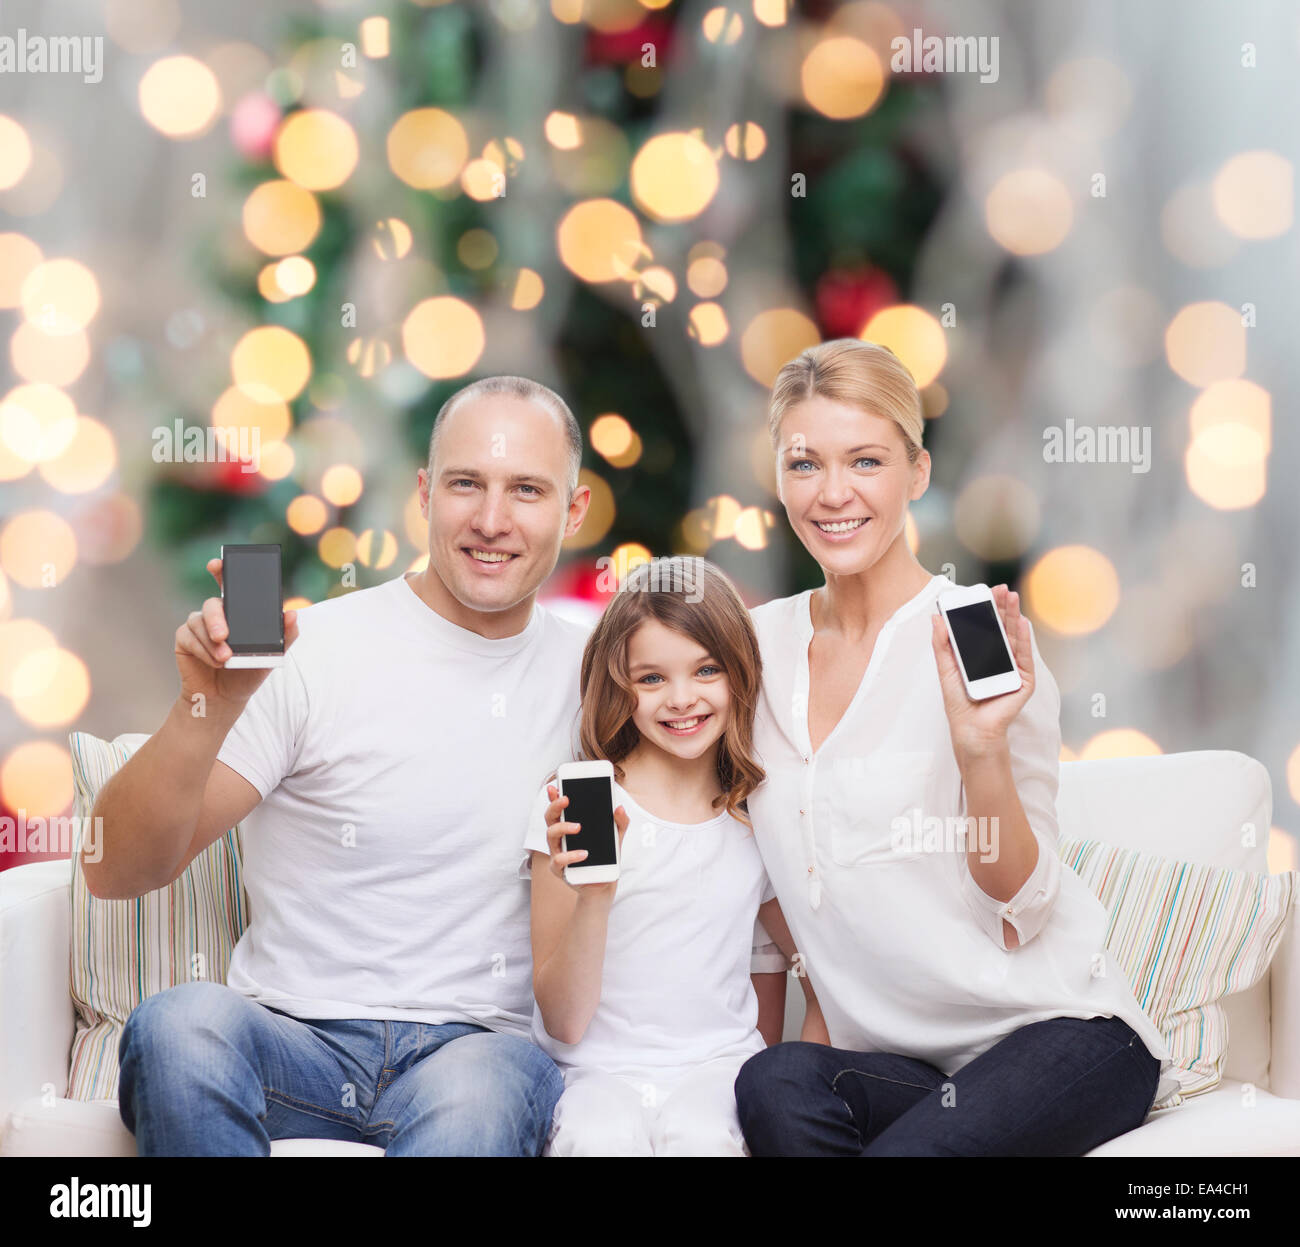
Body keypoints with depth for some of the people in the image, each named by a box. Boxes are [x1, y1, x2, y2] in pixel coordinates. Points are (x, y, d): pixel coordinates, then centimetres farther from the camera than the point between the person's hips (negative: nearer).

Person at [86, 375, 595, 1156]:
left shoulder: (592, 672, 9)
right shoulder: (311, 653, -3)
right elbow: (117, 873, -8)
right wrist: (209, 711, -25)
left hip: (482, 1045, 0)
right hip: (293, 1038, 0)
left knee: (479, 1092, -37)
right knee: (181, 1022, -35)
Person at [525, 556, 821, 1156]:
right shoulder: (573, 807, -3)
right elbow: (563, 1022, -6)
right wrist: (593, 896, -20)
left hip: (718, 1065, 2)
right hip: (598, 1070, -1)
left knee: (699, 1139, -31)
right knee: (602, 1141, -33)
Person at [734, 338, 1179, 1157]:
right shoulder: (760, 643, 6)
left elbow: (1022, 906, -9)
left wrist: (981, 748, -24)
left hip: (1063, 1031, -4)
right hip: (893, 1060, 4)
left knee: (910, 1149, -33)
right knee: (775, 1086, -29)